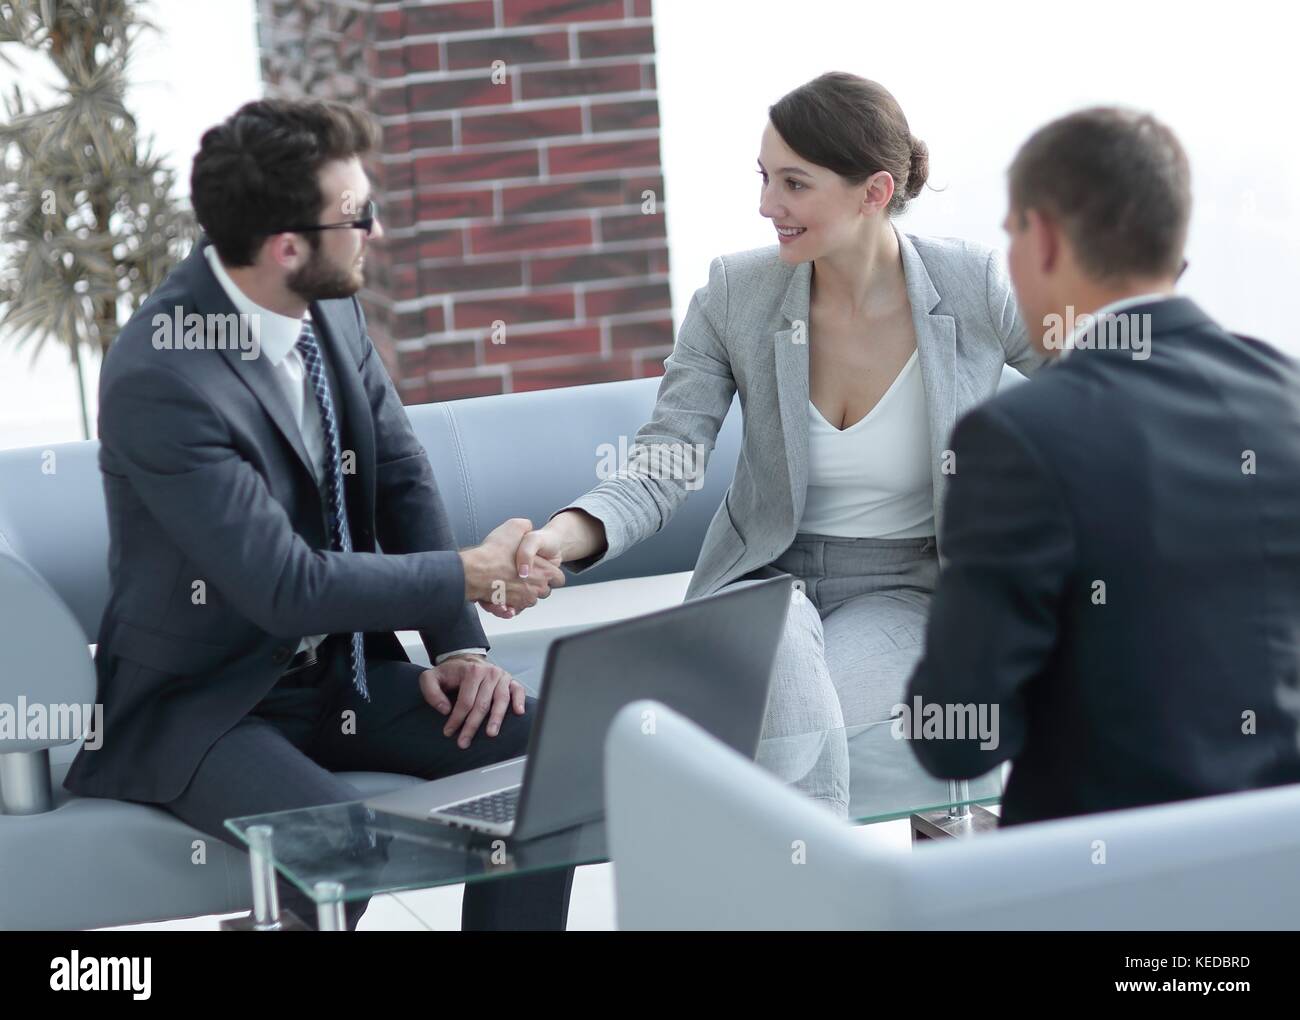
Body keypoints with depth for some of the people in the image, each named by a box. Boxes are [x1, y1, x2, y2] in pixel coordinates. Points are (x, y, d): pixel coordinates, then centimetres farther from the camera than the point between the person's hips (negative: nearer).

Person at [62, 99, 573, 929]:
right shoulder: (160, 382, -26)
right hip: (199, 704, -7)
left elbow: (403, 477, 5)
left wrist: (459, 644, -7)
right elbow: (288, 586, -25)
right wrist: (468, 575, -16)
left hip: (344, 669, 7)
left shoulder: (331, 306, -1)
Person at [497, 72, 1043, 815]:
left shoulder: (974, 288, -10)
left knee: (774, 712, -34)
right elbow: (662, 468, -9)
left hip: (907, 594, -2)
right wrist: (569, 533, -30)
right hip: (765, 580, 2)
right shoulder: (737, 295, -6)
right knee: (785, 661, -36)